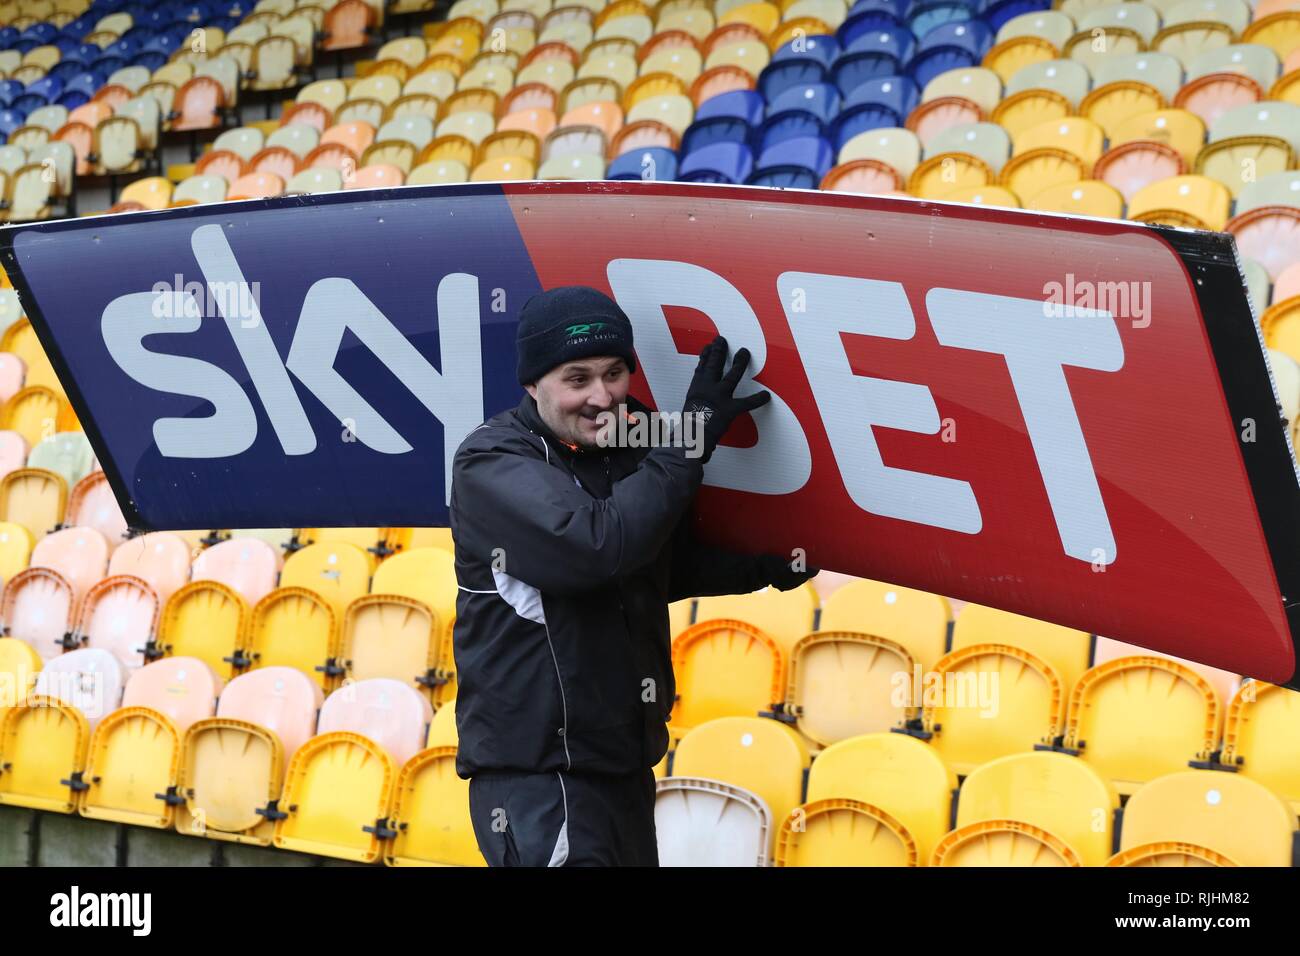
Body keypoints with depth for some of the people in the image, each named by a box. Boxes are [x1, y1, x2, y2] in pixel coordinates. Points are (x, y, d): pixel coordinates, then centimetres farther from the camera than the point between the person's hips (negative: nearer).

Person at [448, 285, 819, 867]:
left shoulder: (634, 445, 7)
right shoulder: (490, 463, -14)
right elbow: (596, 545, -30)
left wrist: (764, 568, 8)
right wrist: (689, 442, -22)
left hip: (627, 765, 8)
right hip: (534, 772, -8)